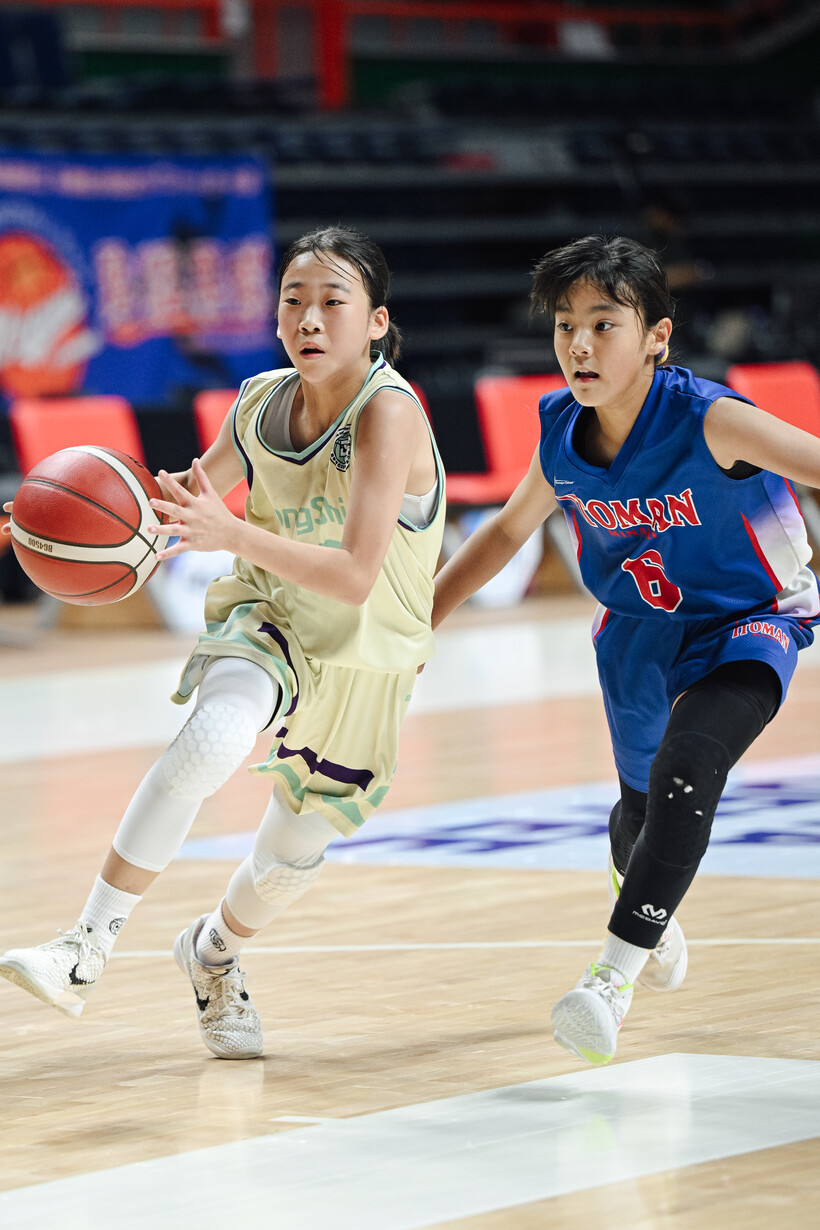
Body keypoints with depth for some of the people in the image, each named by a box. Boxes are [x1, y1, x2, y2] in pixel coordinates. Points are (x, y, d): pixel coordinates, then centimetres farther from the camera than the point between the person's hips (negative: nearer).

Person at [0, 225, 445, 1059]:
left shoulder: (388, 412, -28)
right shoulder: (259, 403, -12)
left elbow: (354, 579, -36)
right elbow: (196, 487, 9)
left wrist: (231, 534, -48)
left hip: (363, 657, -1)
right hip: (270, 619, 2)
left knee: (296, 850, 13)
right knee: (211, 741, -31)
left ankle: (212, 950, 47)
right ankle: (87, 948, -28)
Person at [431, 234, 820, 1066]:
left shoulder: (708, 420, -31)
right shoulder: (562, 435, -14)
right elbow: (509, 530, 6)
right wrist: (420, 618, 8)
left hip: (751, 622, -5)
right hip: (642, 630, 5)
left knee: (685, 769, -30)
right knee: (641, 802, 20)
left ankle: (615, 971, -22)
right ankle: (653, 920, 56)